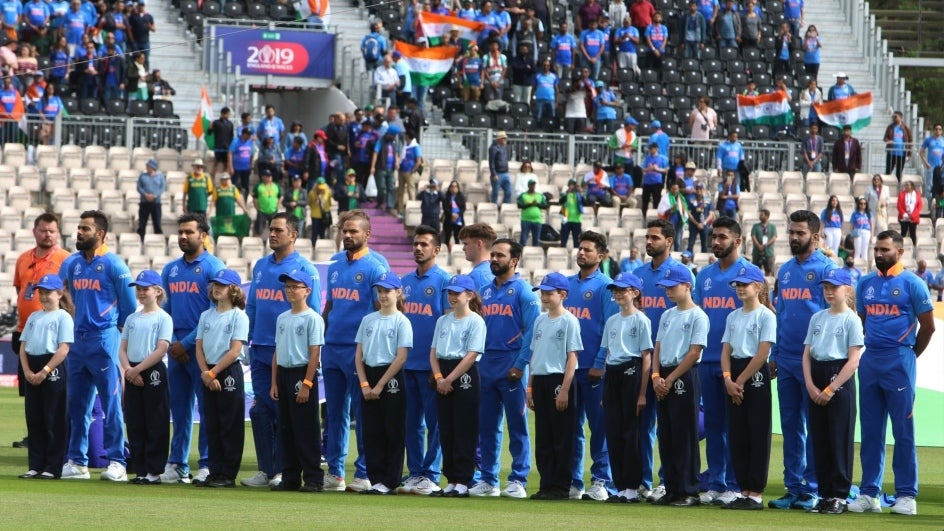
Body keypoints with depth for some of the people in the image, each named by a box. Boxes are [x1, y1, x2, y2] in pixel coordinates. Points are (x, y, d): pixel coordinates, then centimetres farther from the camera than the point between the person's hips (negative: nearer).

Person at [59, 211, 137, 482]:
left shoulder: (113, 264, -6)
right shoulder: (71, 264, 11)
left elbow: (129, 306, -2)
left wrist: (114, 330, 4)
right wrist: (73, 323, 15)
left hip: (104, 340, -6)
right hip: (78, 339, 7)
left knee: (111, 403, -7)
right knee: (76, 403, 8)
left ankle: (117, 462, -6)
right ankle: (76, 461, 14)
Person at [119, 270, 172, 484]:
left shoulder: (163, 318, -3)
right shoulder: (132, 318, 15)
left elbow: (161, 349, -12)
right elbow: (123, 348, 13)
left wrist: (138, 369, -14)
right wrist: (128, 369, -6)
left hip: (153, 372, -6)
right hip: (132, 375, 6)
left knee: (156, 424, -4)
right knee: (135, 424, 6)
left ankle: (154, 471, -2)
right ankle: (140, 470, 11)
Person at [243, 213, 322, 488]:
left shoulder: (304, 269, -4)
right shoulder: (261, 266, 15)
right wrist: (249, 341, 14)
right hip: (260, 350, 6)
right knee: (260, 411, 4)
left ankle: (282, 470, 3)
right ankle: (265, 470, 8)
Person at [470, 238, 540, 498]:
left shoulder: (523, 291, -4)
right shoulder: (484, 291, 16)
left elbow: (532, 330, -10)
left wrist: (520, 364, -15)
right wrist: (474, 360, 9)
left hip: (511, 367, -6)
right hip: (486, 366, 6)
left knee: (517, 425, -3)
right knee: (487, 426, 7)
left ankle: (518, 481, -1)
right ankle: (487, 479, 12)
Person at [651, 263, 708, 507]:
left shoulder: (697, 316, -6)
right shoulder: (667, 315, 16)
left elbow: (694, 353, -12)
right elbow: (658, 348, 16)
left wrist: (670, 379, -13)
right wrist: (656, 376, 0)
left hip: (685, 377, -8)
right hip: (664, 379, 8)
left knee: (685, 435, -6)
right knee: (666, 436, 7)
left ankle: (689, 491, -3)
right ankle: (672, 489, 12)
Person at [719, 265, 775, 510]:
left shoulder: (766, 316, -6)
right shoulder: (733, 317, 14)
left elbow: (762, 354, -12)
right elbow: (726, 351, 10)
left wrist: (741, 381, -12)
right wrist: (728, 379, -7)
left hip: (756, 377, -7)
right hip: (734, 379, 7)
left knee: (758, 435, -4)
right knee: (737, 436, 6)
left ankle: (756, 493, -2)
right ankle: (744, 491, 12)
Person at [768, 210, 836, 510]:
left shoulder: (826, 269, -6)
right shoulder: (785, 271, 15)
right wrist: (773, 355, 15)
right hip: (786, 361, 7)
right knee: (790, 425, 8)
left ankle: (812, 489, 0)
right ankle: (793, 488, 13)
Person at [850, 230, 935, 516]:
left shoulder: (911, 284, -4)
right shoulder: (866, 284, 11)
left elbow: (927, 326, 0)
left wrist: (910, 355, 7)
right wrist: (866, 352, 16)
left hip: (899, 362, -5)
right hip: (869, 361, 5)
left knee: (903, 430, -3)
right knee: (870, 431, 6)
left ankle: (906, 495, -1)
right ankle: (869, 493, 10)